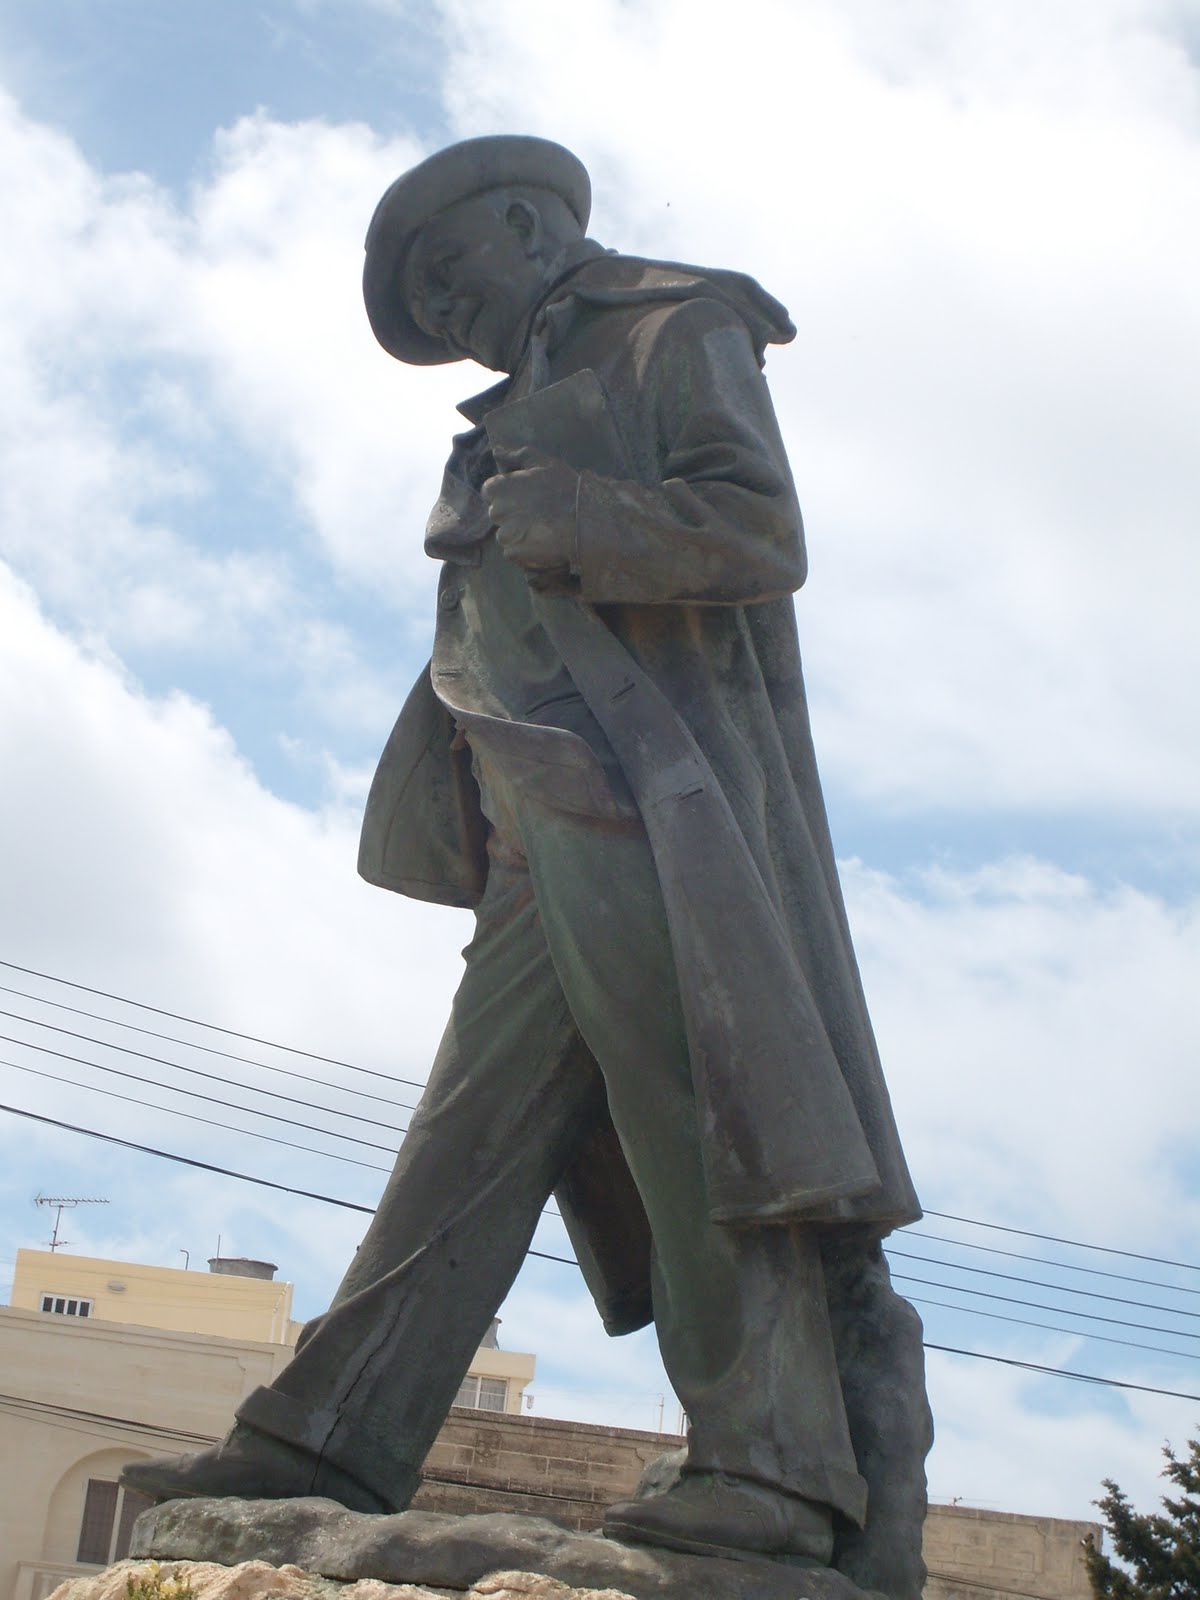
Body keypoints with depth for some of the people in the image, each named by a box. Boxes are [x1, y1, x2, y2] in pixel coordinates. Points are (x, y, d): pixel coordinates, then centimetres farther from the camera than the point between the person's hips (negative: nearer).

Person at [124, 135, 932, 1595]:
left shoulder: (674, 335, 8)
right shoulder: (534, 416, 32)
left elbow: (762, 533, -8)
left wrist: (569, 521, -12)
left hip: (653, 804, -8)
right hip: (544, 842, 8)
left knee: (698, 1111, -15)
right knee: (469, 1135, 1)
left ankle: (778, 1467, -15)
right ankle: (328, 1441, -1)